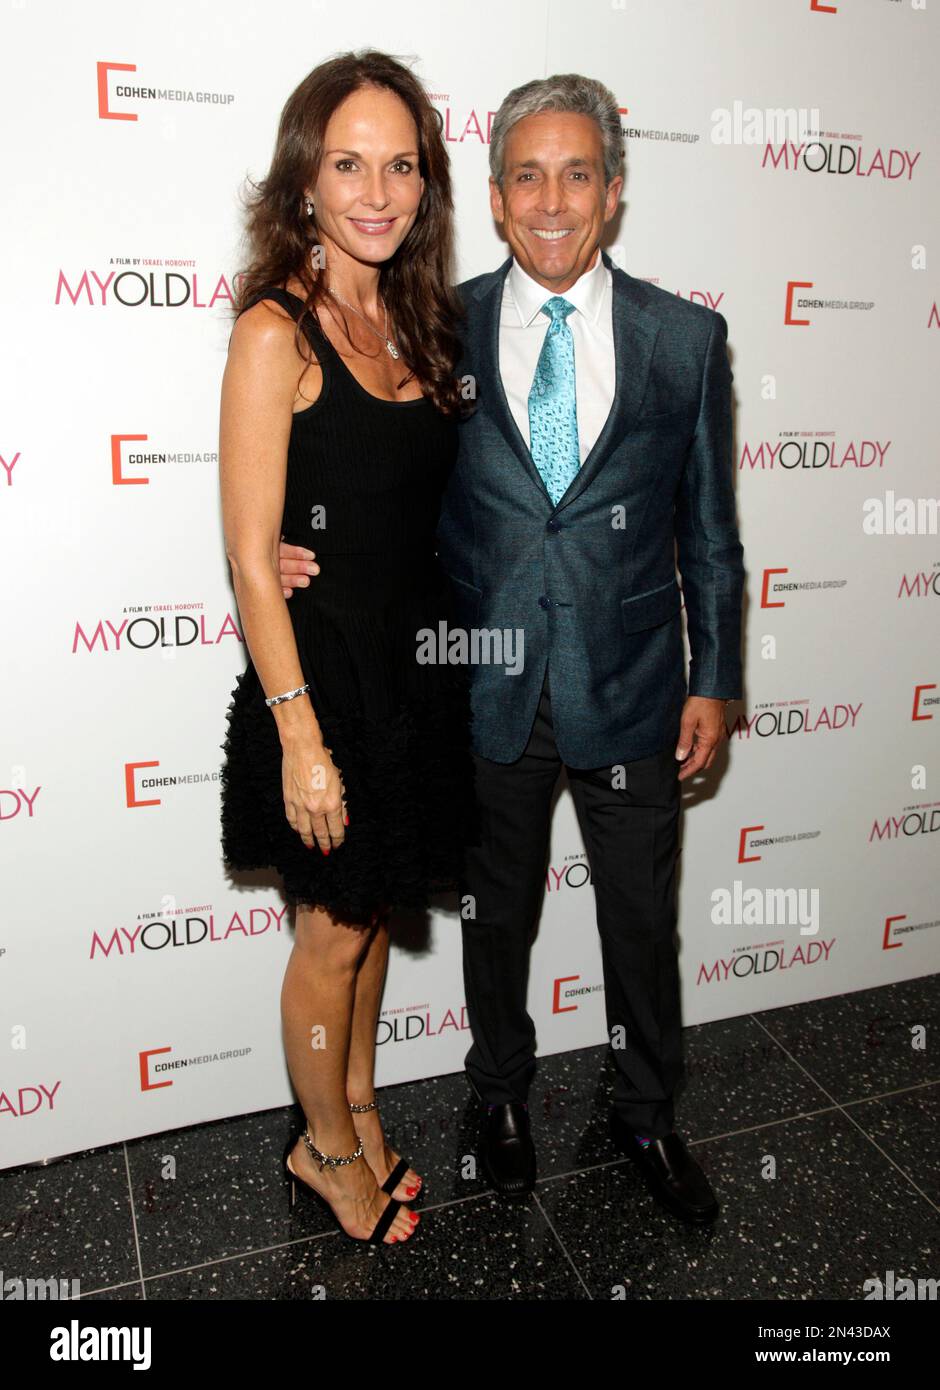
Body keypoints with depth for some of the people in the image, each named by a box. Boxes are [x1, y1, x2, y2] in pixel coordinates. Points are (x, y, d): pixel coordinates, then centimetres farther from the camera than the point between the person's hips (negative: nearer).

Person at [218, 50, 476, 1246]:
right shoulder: (276, 331, -15)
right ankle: (324, 1147, 35)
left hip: (419, 664, 7)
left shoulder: (414, 322, 7)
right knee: (335, 932, 10)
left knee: (378, 907, 21)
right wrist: (301, 734, -19)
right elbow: (252, 558, -17)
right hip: (323, 673, -7)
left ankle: (359, 1110, 43)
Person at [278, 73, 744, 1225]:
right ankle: (503, 1094, 46)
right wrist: (306, 551, -14)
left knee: (644, 921, 15)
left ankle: (646, 1112, 43)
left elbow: (708, 528, 3)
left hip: (629, 693, 1)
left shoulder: (685, 339, -1)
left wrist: (713, 680, 1)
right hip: (490, 696, 0)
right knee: (497, 914, 18)